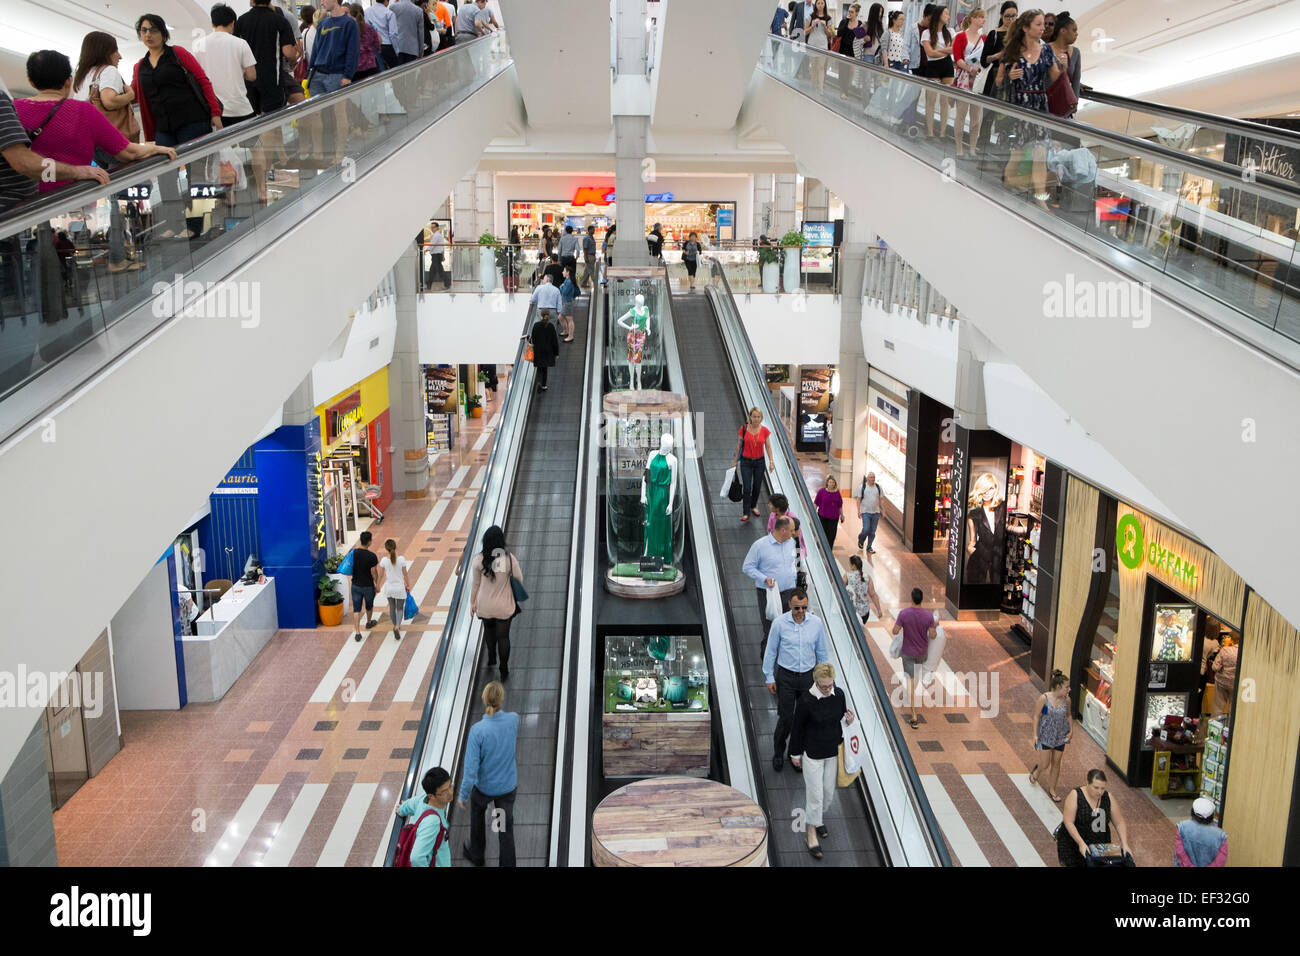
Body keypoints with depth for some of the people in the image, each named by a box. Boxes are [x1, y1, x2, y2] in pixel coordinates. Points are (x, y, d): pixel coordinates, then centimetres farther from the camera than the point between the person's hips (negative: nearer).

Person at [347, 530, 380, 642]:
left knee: (357, 609, 7)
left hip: (356, 585, 3)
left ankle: (357, 633, 2)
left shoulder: (353, 552, -9)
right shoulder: (372, 556, -20)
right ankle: (369, 622, 48)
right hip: (368, 586, -2)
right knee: (369, 605, 24)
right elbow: (374, 573, -14)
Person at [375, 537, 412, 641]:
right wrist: (408, 586, 7)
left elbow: (381, 575, -3)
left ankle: (395, 626, 37)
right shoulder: (401, 559, -16)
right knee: (400, 608, 13)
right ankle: (397, 626, -9)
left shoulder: (384, 560, -13)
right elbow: (405, 575, -8)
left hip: (389, 588, 1)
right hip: (400, 588, -1)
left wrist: (378, 586, 13)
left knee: (392, 607, 22)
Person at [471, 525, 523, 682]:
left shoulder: (479, 560, -15)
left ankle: (491, 658, 38)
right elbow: (519, 580, -9)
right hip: (503, 605, -1)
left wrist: (472, 602, 10)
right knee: (503, 636, 13)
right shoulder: (509, 558, -19)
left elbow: (476, 584, -4)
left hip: (485, 605, 1)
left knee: (488, 629, 30)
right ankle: (504, 671, 20)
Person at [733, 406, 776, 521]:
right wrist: (735, 461, 6)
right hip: (746, 462, -2)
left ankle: (753, 506, 36)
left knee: (757, 487, 12)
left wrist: (771, 462, -6)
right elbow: (739, 445, 1)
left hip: (759, 462, 2)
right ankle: (746, 513, -4)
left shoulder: (765, 431, -5)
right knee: (747, 488, -8)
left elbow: (768, 447, 1)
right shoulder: (743, 429, -8)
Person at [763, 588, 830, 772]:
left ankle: (796, 753, 28)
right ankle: (778, 752, 25)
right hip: (786, 676, -2)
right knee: (786, 718, 0)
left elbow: (823, 652, 6)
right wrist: (769, 678, 0)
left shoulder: (816, 622, -5)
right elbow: (770, 651, -2)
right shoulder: (779, 623, -12)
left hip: (808, 676, 2)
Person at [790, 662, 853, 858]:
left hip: (833, 752, 5)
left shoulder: (839, 695, -8)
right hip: (812, 754, -5)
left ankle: (816, 818, 44)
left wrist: (849, 721, -14)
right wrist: (795, 754, -3)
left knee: (829, 791, 18)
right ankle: (811, 833, 19)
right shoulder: (806, 700, -22)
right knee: (815, 794, 2)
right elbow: (797, 728, -11)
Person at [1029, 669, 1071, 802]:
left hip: (1060, 736, 4)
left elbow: (1068, 715, 9)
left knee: (1056, 763, 12)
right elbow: (1036, 716, -12)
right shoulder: (1044, 698, -20)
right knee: (1046, 764, 2)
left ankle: (1052, 789, 29)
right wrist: (1035, 735, -13)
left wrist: (1070, 731, -1)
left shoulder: (1066, 700, -9)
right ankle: (1037, 770, 38)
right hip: (1045, 736, -3)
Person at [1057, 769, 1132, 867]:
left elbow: (1119, 822, 2)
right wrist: (1081, 843, -28)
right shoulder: (1075, 795, -16)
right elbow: (1068, 822, -20)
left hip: (1100, 844, 4)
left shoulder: (1107, 797, -3)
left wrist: (1124, 844, -11)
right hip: (1075, 842, -4)